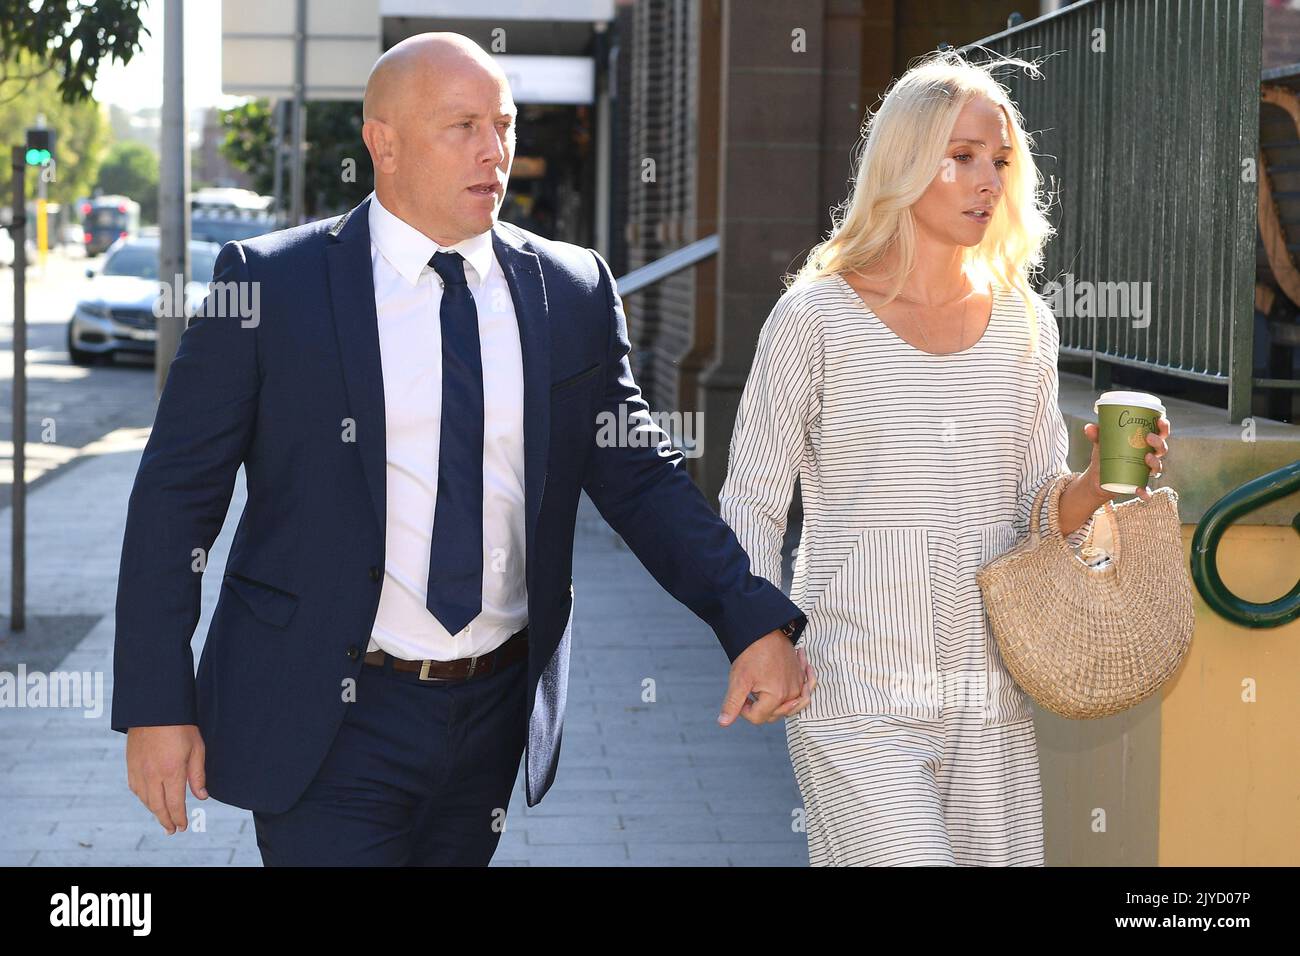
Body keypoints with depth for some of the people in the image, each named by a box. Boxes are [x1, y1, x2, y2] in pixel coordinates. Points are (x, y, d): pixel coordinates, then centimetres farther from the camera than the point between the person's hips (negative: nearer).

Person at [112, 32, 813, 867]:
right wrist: (156, 704, -9)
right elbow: (177, 494, -4)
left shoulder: (575, 292, 3)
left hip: (495, 711, 4)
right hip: (328, 721, -3)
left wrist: (755, 619, -9)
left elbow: (641, 477, 5)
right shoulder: (272, 283, -6)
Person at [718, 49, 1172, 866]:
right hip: (857, 697, -5)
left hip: (989, 700, 5)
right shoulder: (817, 317, -4)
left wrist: (1094, 485, -8)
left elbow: (1039, 514, 13)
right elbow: (752, 502, 0)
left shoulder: (1025, 324, 8)